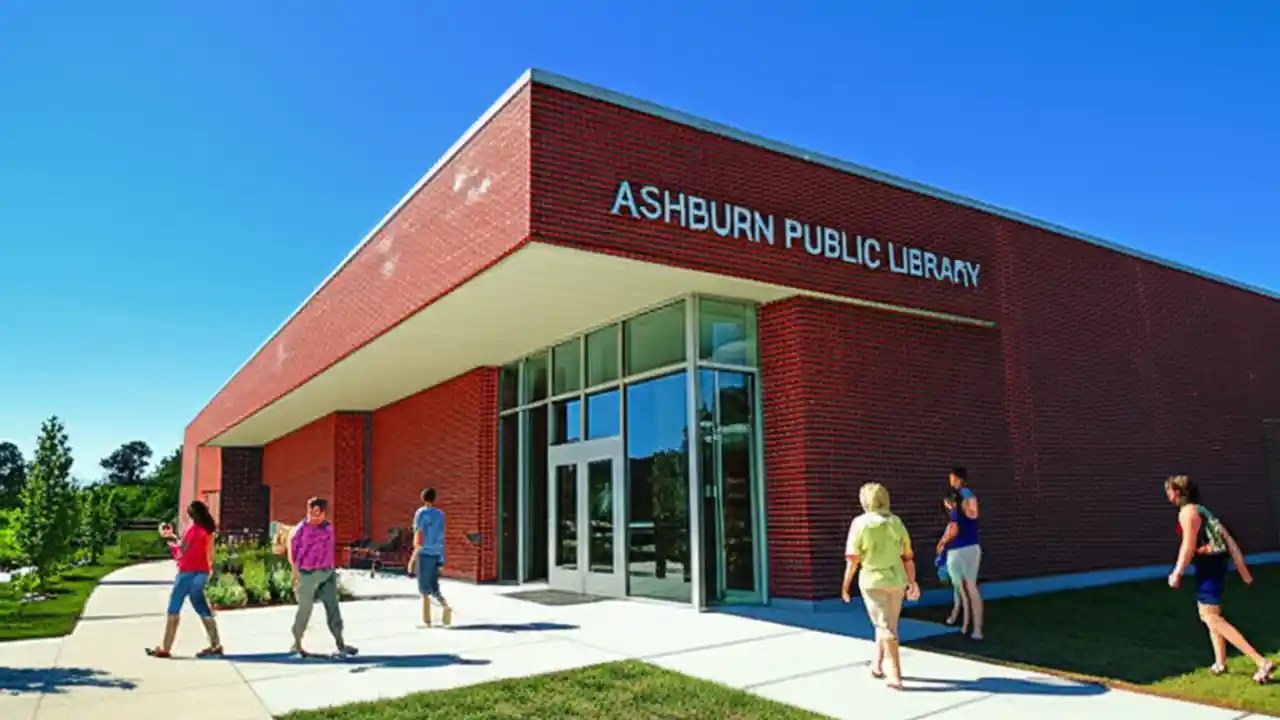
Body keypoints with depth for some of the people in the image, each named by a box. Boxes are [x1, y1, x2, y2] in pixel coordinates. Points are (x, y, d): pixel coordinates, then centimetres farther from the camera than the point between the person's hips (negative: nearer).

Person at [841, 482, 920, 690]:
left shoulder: (860, 523, -11)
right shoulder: (896, 522, 1)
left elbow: (852, 559, -11)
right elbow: (908, 556, 3)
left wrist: (845, 586, -2)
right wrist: (912, 582, 12)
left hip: (873, 581, -4)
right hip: (896, 581, 4)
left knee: (886, 627, 1)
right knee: (885, 624, 19)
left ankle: (896, 676, -3)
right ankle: (877, 666, 31)